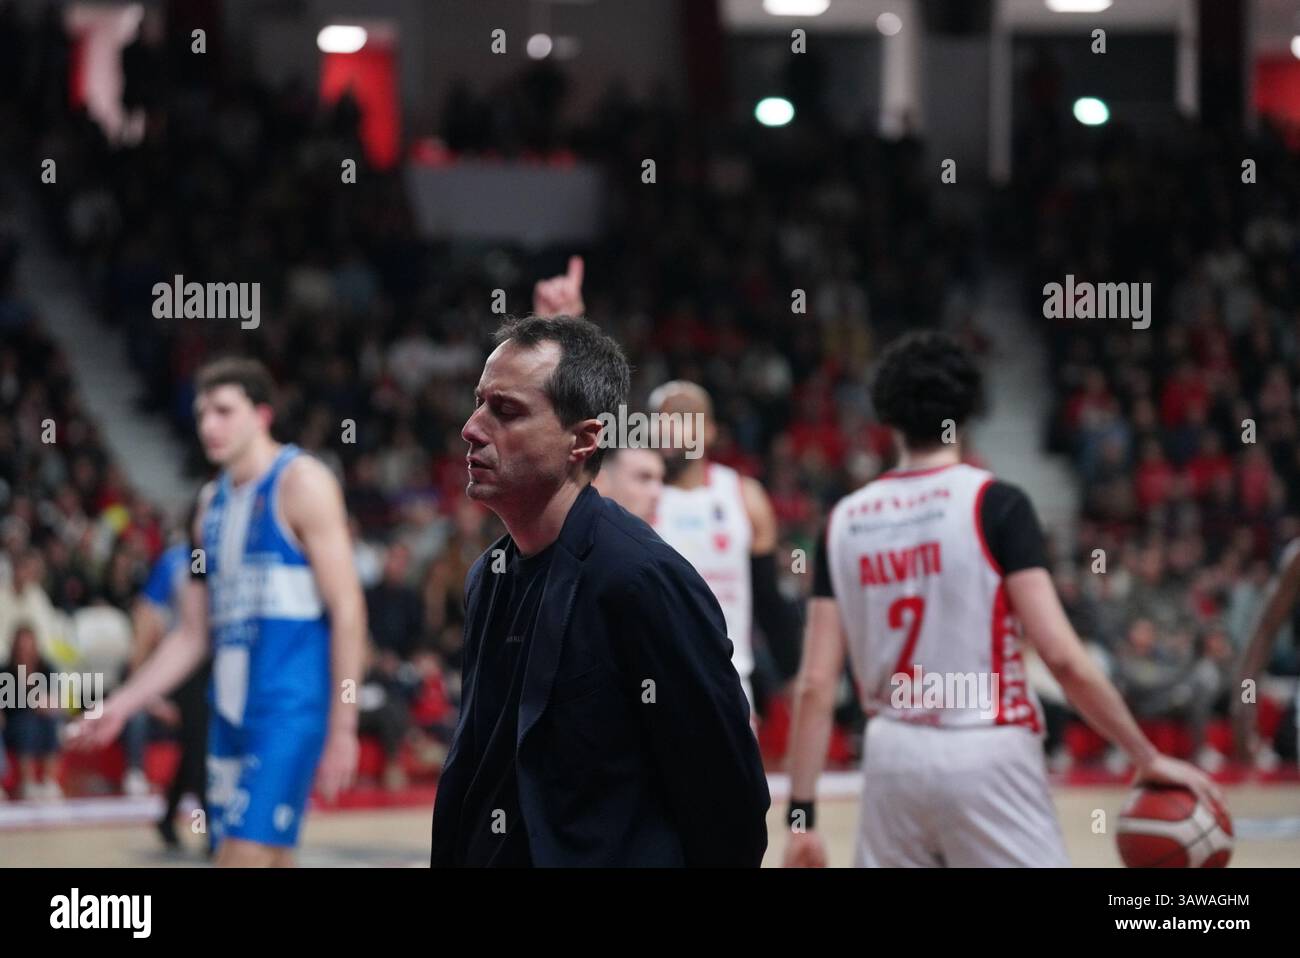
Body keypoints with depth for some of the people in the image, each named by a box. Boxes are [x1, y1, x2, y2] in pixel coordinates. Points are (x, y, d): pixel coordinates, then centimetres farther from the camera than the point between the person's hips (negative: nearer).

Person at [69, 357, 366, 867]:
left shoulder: (301, 482, -7)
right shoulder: (212, 501, 16)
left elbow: (347, 609, -11)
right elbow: (193, 633, 20)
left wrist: (342, 728, -16)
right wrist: (120, 706, 12)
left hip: (290, 706, -8)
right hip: (231, 709, 8)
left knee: (246, 857, -16)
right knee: (267, 864, 8)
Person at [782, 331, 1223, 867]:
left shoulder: (844, 521, 6)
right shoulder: (993, 504, -7)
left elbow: (815, 683, 3)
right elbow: (1061, 655, -14)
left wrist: (802, 814, 6)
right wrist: (1147, 757, -7)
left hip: (893, 757, 5)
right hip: (985, 756, -4)